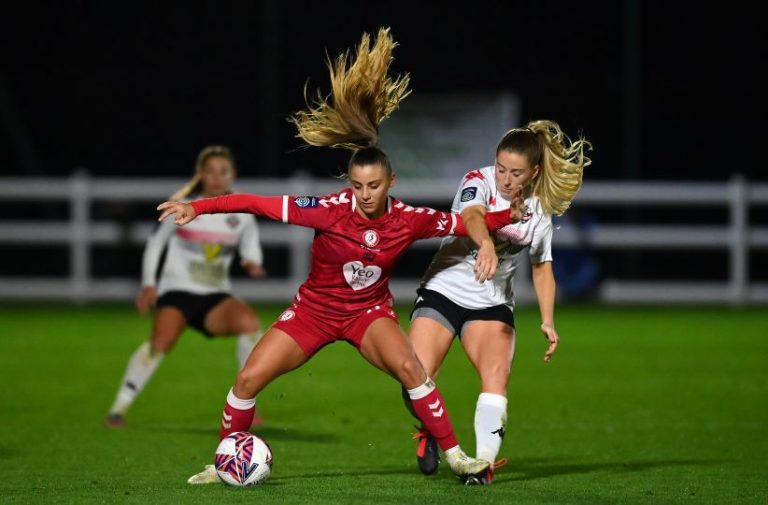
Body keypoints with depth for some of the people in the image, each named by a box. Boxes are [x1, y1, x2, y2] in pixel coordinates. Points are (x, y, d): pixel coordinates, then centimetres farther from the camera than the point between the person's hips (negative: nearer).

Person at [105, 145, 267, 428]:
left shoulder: (241, 212, 4)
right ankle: (120, 406, -21)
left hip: (216, 298, 3)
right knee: (160, 343, -30)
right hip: (177, 291, -3)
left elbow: (251, 246, 16)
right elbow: (155, 243, 9)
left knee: (249, 321, -27)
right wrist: (148, 285, -1)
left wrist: (252, 264, -8)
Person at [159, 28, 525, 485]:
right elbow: (261, 204, -26)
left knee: (408, 366, -29)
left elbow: (460, 223, -2)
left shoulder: (408, 220, -18)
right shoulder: (331, 210, -24)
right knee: (249, 379, -8)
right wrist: (197, 208, -30)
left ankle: (455, 454, -19)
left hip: (370, 311, 0)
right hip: (315, 309, 0)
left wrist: (507, 217, -13)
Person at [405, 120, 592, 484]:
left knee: (496, 377, -23)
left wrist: (548, 321, 3)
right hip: (442, 291, -2)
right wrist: (486, 244, -58)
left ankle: (485, 461, -24)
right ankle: (430, 431, 14)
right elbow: (471, 216, -35)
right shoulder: (479, 182, -12)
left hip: (492, 304, 2)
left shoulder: (539, 211, 1)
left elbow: (542, 267, 14)